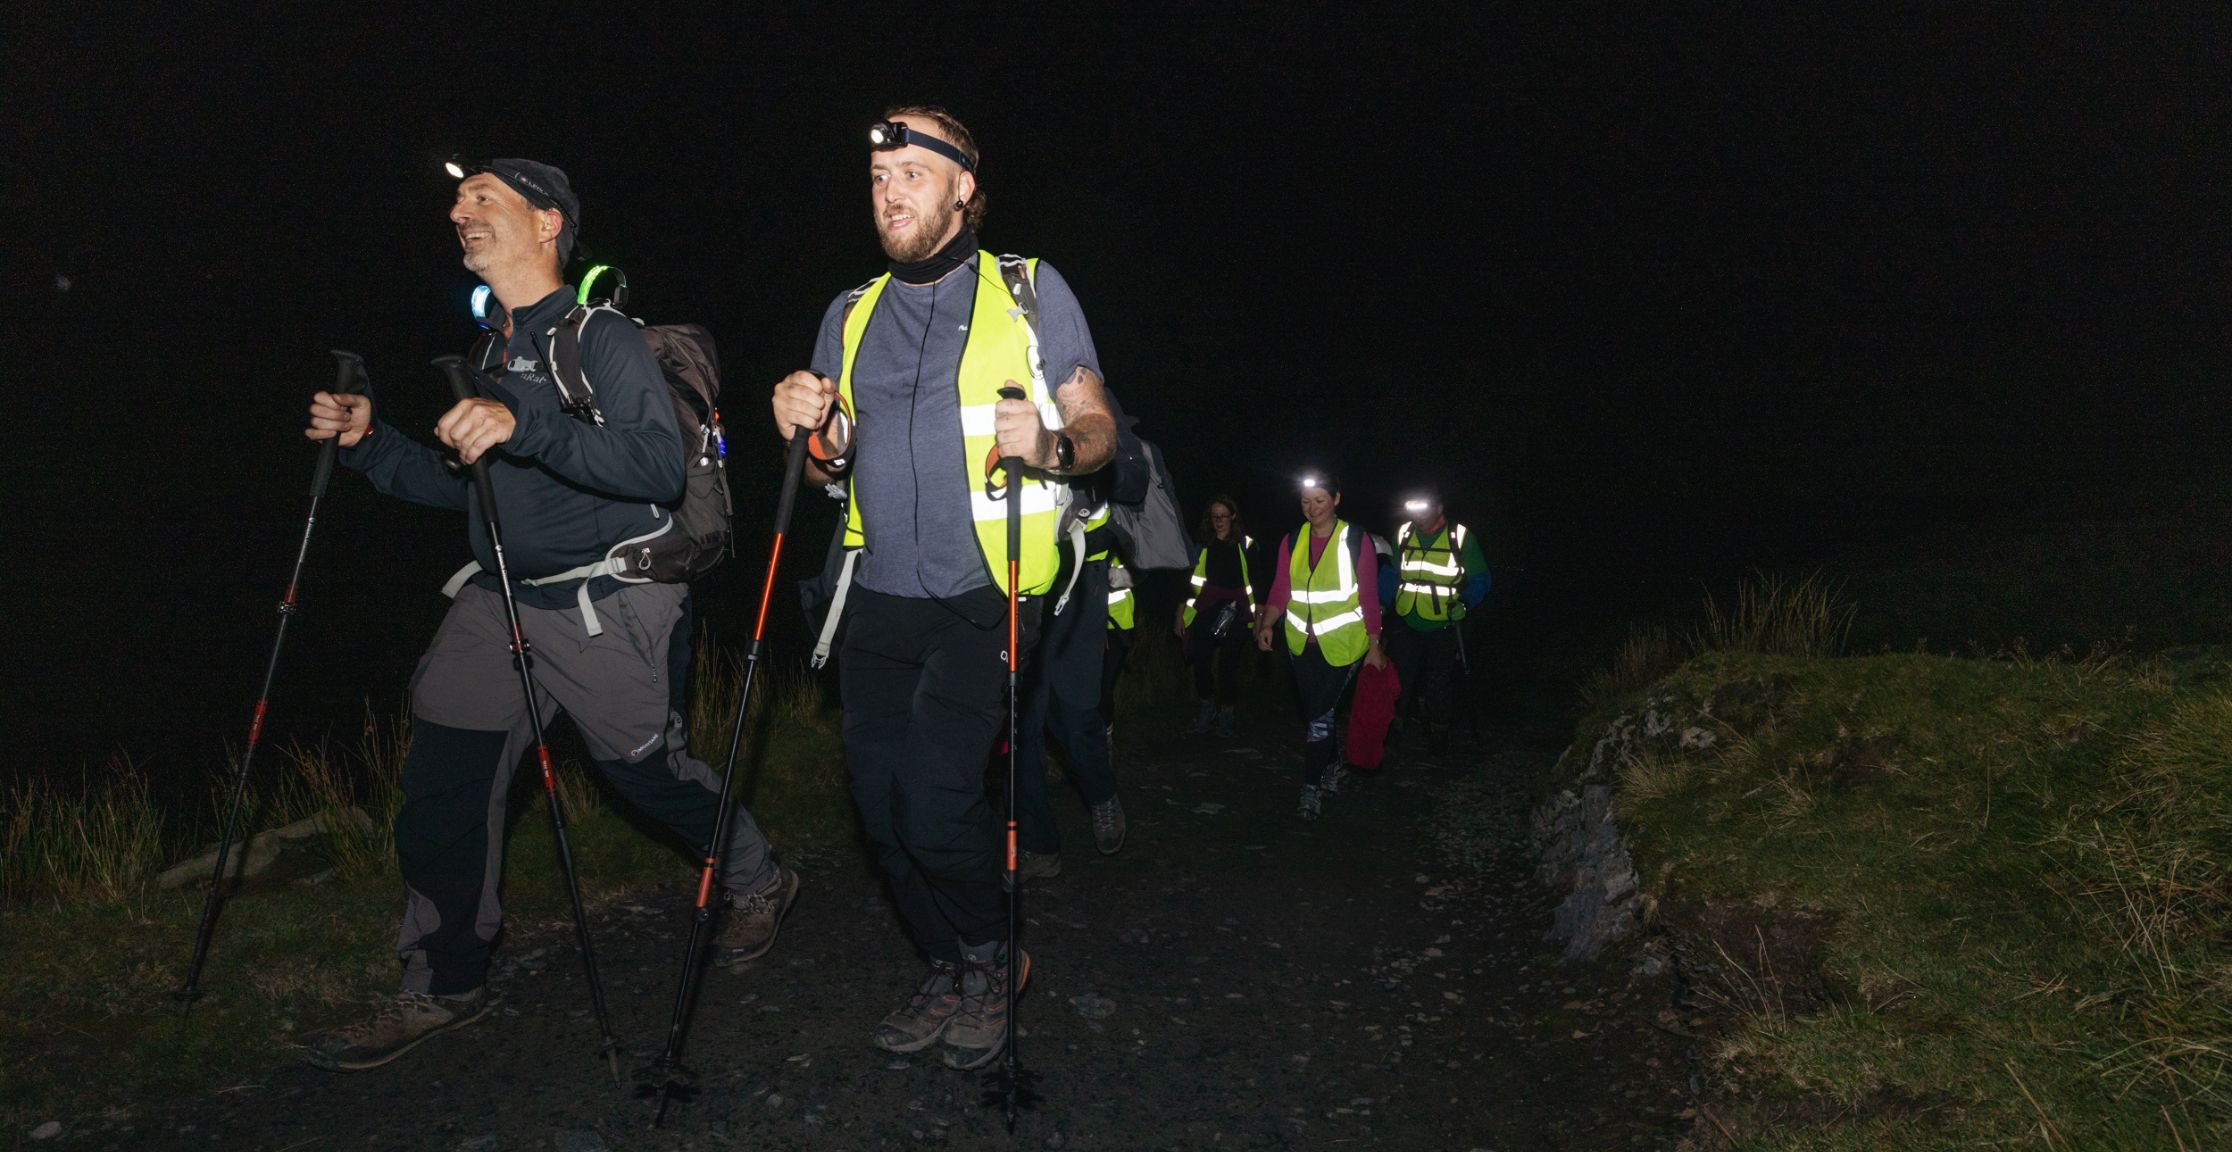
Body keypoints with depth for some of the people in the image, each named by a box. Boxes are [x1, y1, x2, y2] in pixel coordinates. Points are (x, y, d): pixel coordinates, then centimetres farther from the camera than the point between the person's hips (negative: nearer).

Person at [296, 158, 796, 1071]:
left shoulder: (602, 339, -10)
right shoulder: (489, 351, 17)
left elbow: (661, 463, -26)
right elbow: (463, 486, 22)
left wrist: (527, 428, -36)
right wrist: (369, 440, 8)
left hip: (605, 609, -7)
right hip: (497, 601, 7)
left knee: (646, 769, 4)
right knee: (443, 784, 3)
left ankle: (757, 883, 32)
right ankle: (443, 987, 19)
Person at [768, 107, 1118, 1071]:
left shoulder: (1030, 291, 3)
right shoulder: (851, 315, 16)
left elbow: (1098, 426, 1)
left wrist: (1052, 446, -21)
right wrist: (810, 432, -2)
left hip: (985, 594, -5)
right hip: (882, 595, 5)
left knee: (933, 793, -16)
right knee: (880, 801, 5)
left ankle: (991, 958, 12)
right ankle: (949, 973, 27)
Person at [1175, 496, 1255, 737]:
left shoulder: (1245, 544, 4)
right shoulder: (1202, 544, 8)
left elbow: (1256, 582, 7)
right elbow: (1188, 581, 10)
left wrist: (1259, 616, 6)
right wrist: (1180, 615, 7)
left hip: (1235, 612, -1)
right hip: (1206, 610, 1)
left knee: (1229, 664, 1)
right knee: (1201, 660, -9)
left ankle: (1226, 716, 16)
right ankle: (1206, 709, 12)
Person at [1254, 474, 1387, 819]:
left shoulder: (1355, 540, -7)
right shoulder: (1292, 542, 4)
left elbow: (1369, 596, -5)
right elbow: (1280, 590, 3)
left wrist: (1374, 646, -5)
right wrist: (1267, 623, -14)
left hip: (1341, 645, -5)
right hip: (1302, 644, 5)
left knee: (1321, 713, -11)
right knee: (1312, 712, 14)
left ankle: (1312, 788, 0)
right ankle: (1332, 769, 37)